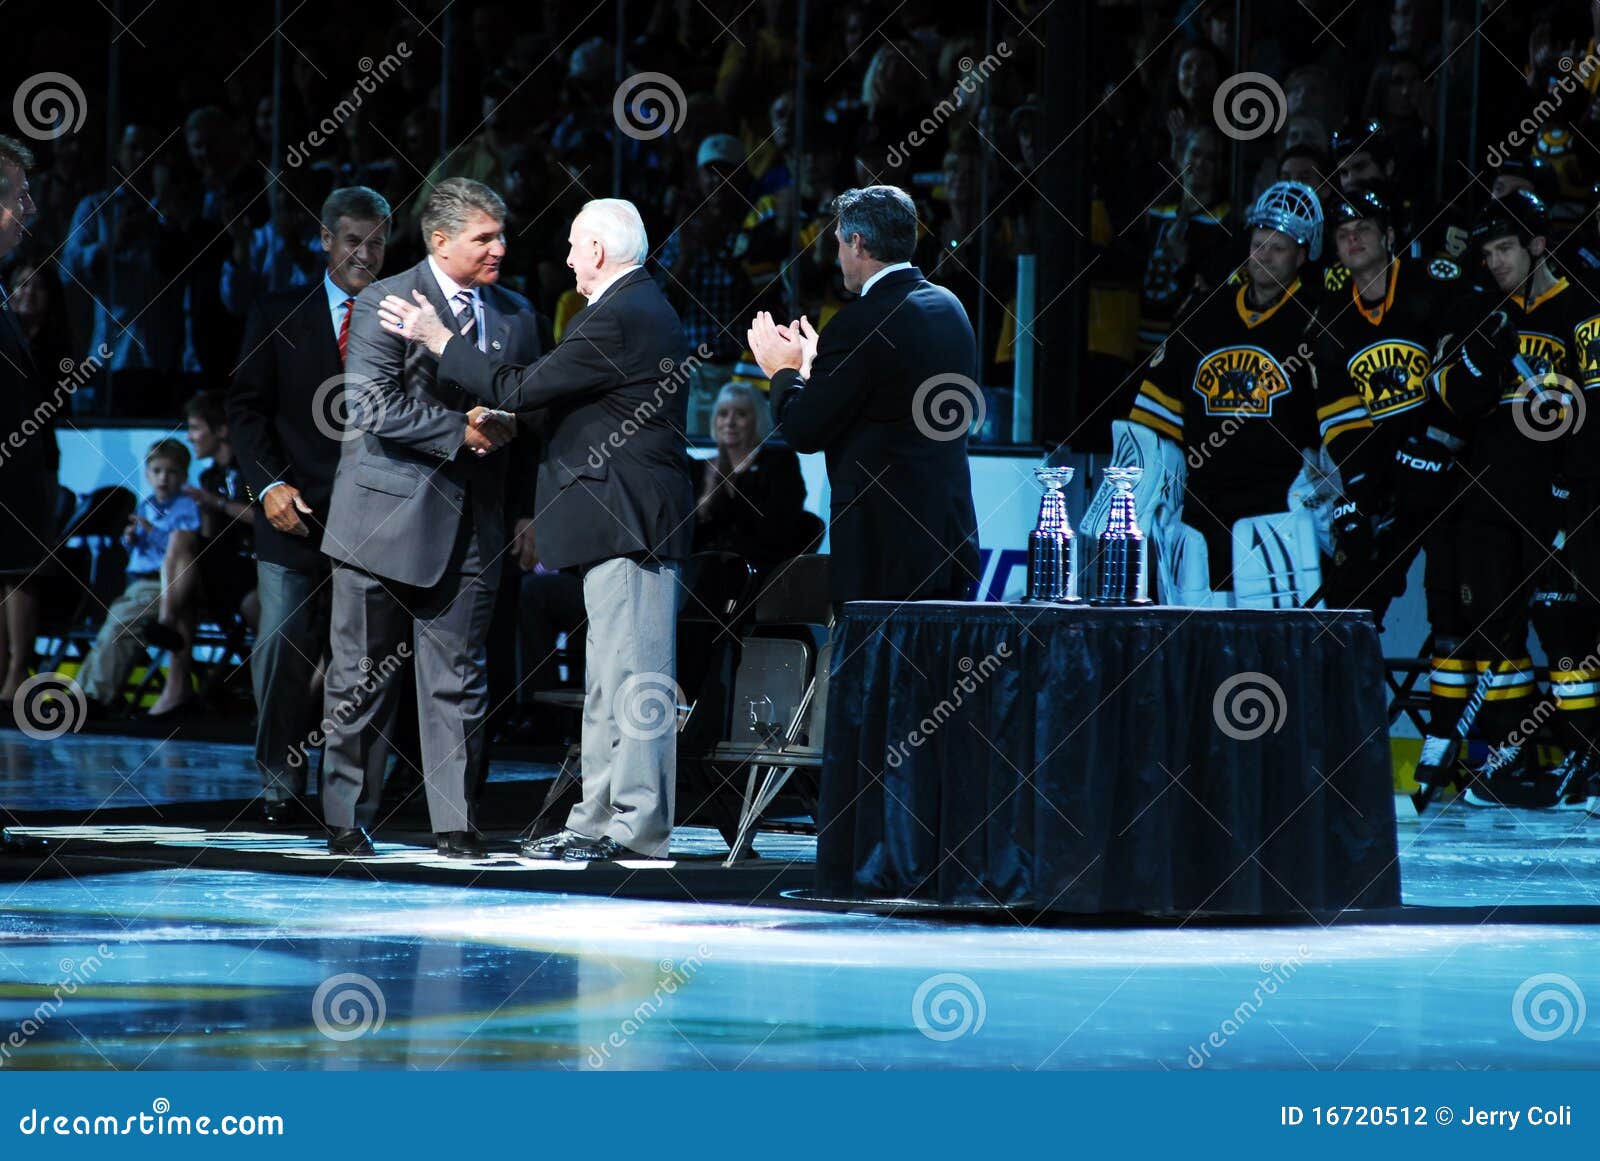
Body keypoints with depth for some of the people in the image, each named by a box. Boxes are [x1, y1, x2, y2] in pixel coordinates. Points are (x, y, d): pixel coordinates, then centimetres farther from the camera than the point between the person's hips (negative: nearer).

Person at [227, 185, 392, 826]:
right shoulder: (277, 316, 9)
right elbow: (247, 407, 6)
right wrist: (270, 485, -8)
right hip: (296, 512, 0)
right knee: (282, 648, -6)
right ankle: (281, 787, 7)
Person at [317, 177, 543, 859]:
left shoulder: (514, 315, 13)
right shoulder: (384, 304, -5)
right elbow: (372, 406, -15)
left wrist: (505, 425, -4)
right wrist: (460, 431, -17)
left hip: (468, 523, 4)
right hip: (386, 518, -4)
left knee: (458, 680, 2)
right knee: (362, 678, 3)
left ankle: (455, 823, 6)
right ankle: (347, 821, 12)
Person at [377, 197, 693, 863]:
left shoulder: (617, 320, -16)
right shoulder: (642, 308, 18)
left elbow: (523, 390, -15)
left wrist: (439, 341, -6)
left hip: (628, 524, -11)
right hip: (625, 522, 11)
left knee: (631, 676, -9)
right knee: (608, 682, 12)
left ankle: (636, 827, -9)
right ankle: (599, 822, 16)